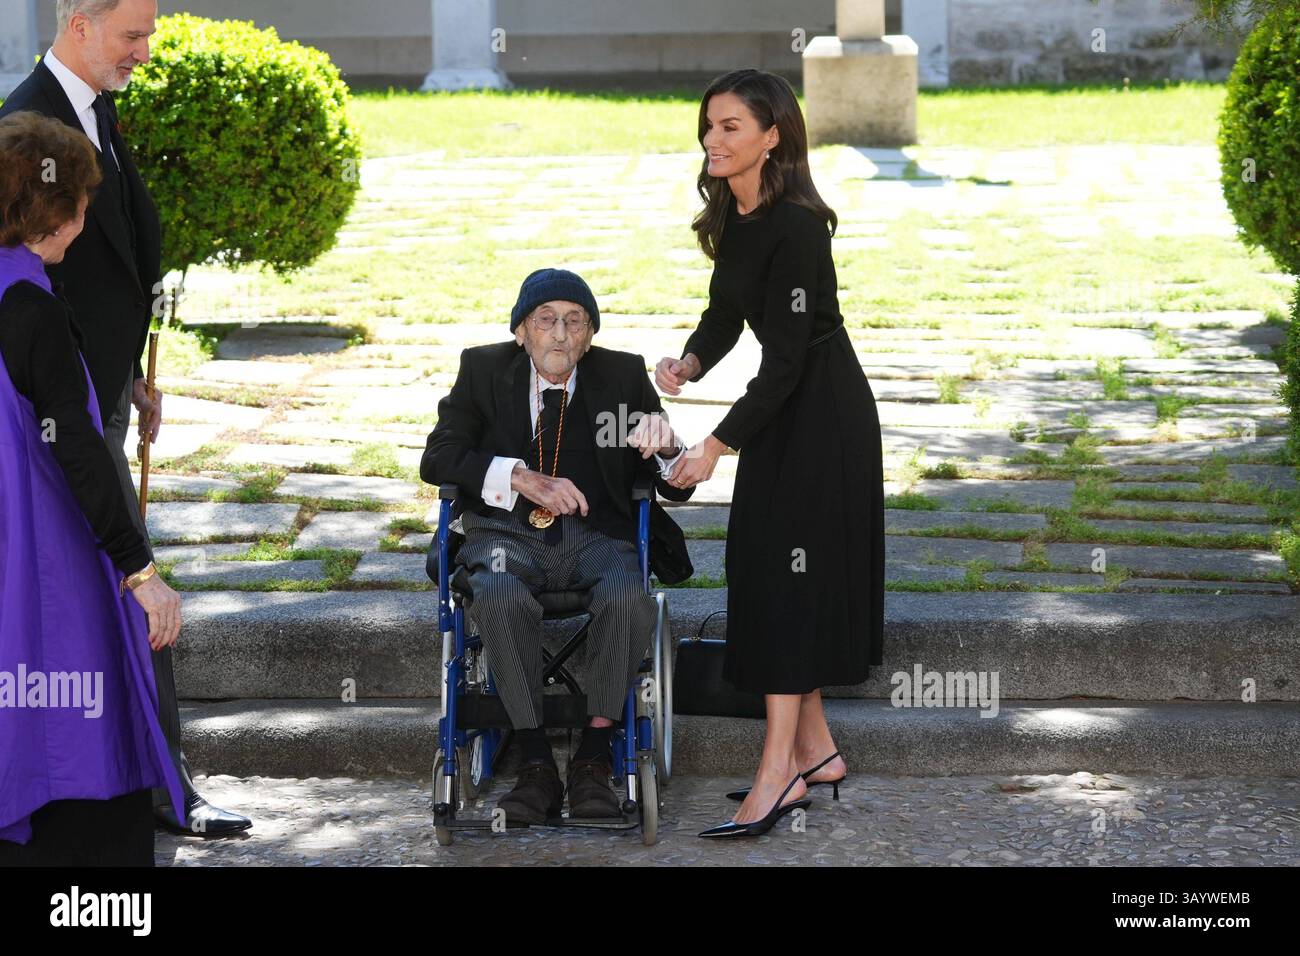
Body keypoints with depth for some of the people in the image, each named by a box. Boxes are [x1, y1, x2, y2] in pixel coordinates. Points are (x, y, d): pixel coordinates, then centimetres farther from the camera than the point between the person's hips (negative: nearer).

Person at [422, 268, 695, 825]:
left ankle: (594, 758, -21)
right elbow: (437, 459, -3)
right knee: (499, 597, -36)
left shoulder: (622, 376, 8)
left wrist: (666, 447, -17)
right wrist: (521, 477, -17)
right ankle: (535, 764, -27)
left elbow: (678, 489, 8)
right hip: (508, 533, 0)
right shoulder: (483, 369, 7)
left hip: (595, 535, 1)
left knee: (628, 598, -34)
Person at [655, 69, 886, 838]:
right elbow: (725, 316, 10)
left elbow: (788, 356, -25)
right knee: (766, 567, 11)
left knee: (789, 574, -10)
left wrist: (717, 446, -25)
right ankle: (816, 751, 20)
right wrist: (689, 364, -12)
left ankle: (780, 770, -8)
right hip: (784, 409, 9)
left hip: (824, 414, -9)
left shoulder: (795, 227, -23)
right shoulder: (736, 220, 5)